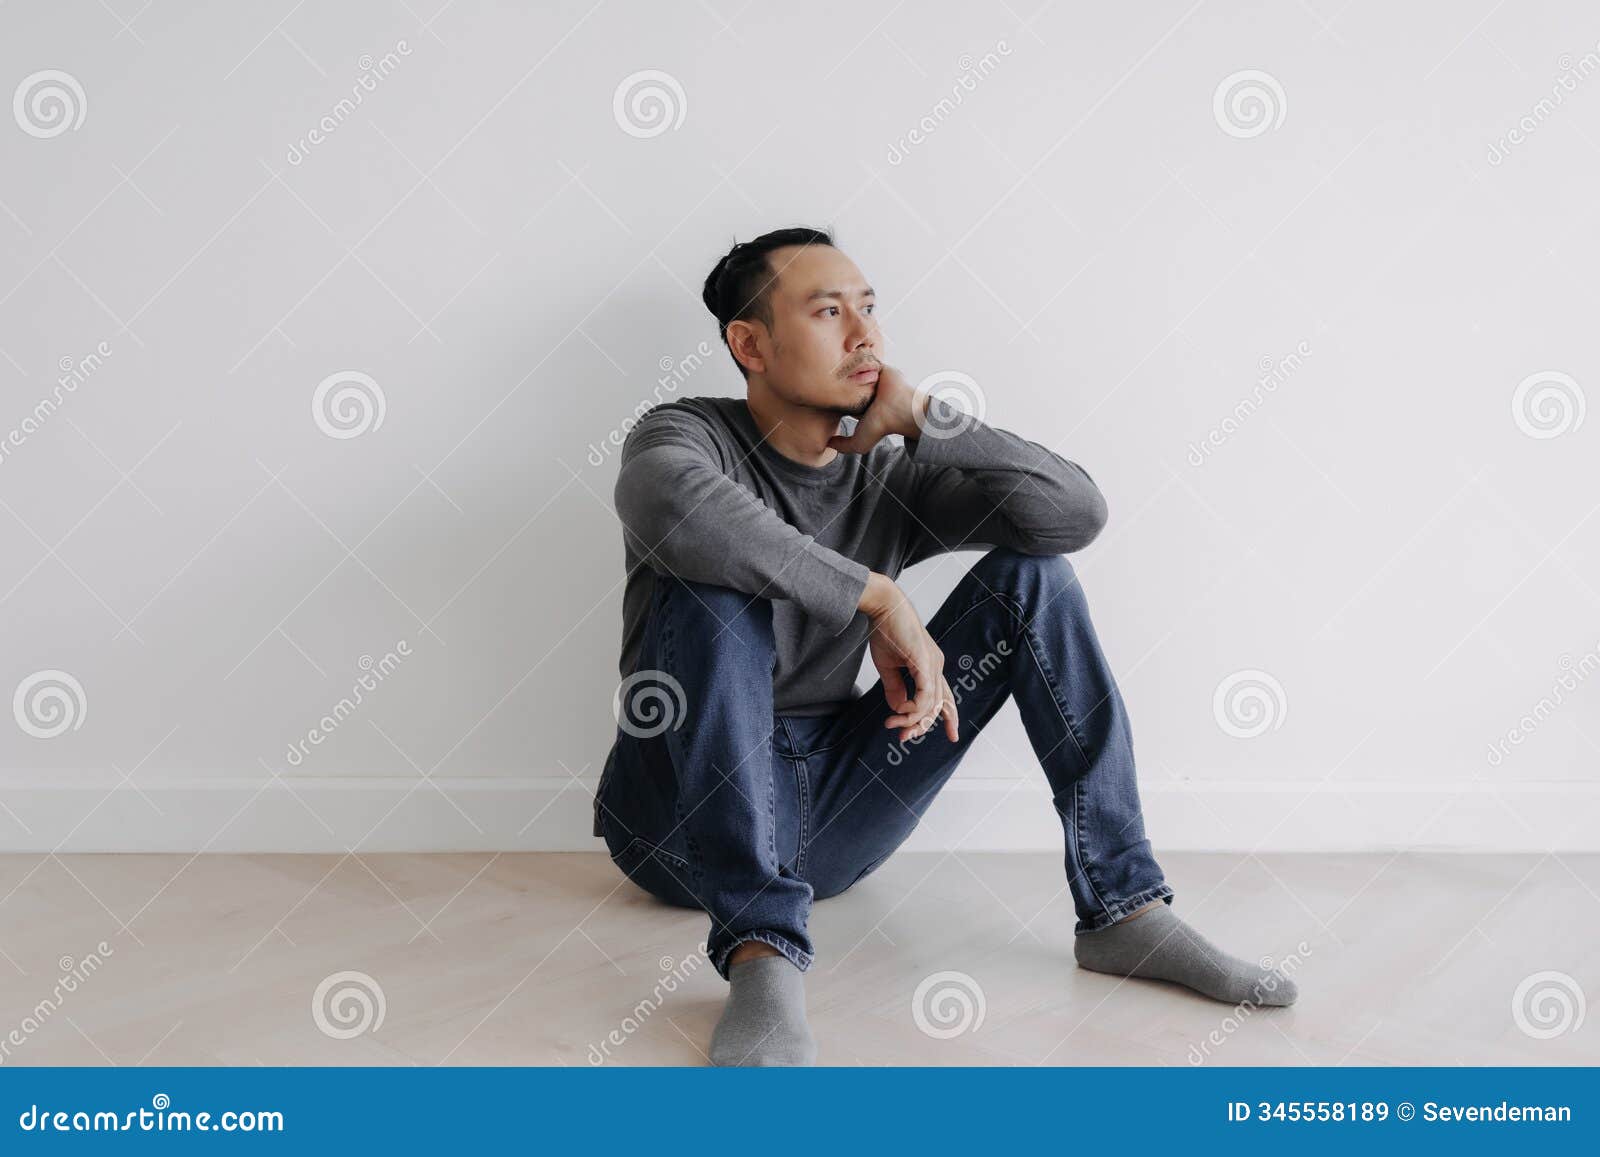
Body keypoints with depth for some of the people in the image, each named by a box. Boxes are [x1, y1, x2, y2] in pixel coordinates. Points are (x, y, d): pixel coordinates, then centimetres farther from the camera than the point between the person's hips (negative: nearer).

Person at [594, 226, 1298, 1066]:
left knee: (1032, 575, -5)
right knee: (716, 586, -31)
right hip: (688, 824, -4)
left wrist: (922, 419, -16)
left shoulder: (888, 477, 4)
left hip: (827, 814, 4)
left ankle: (1124, 911, -8)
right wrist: (881, 600, -33)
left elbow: (1077, 513, -9)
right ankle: (762, 952, -36)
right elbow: (674, 505, -36)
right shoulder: (687, 434, -9)